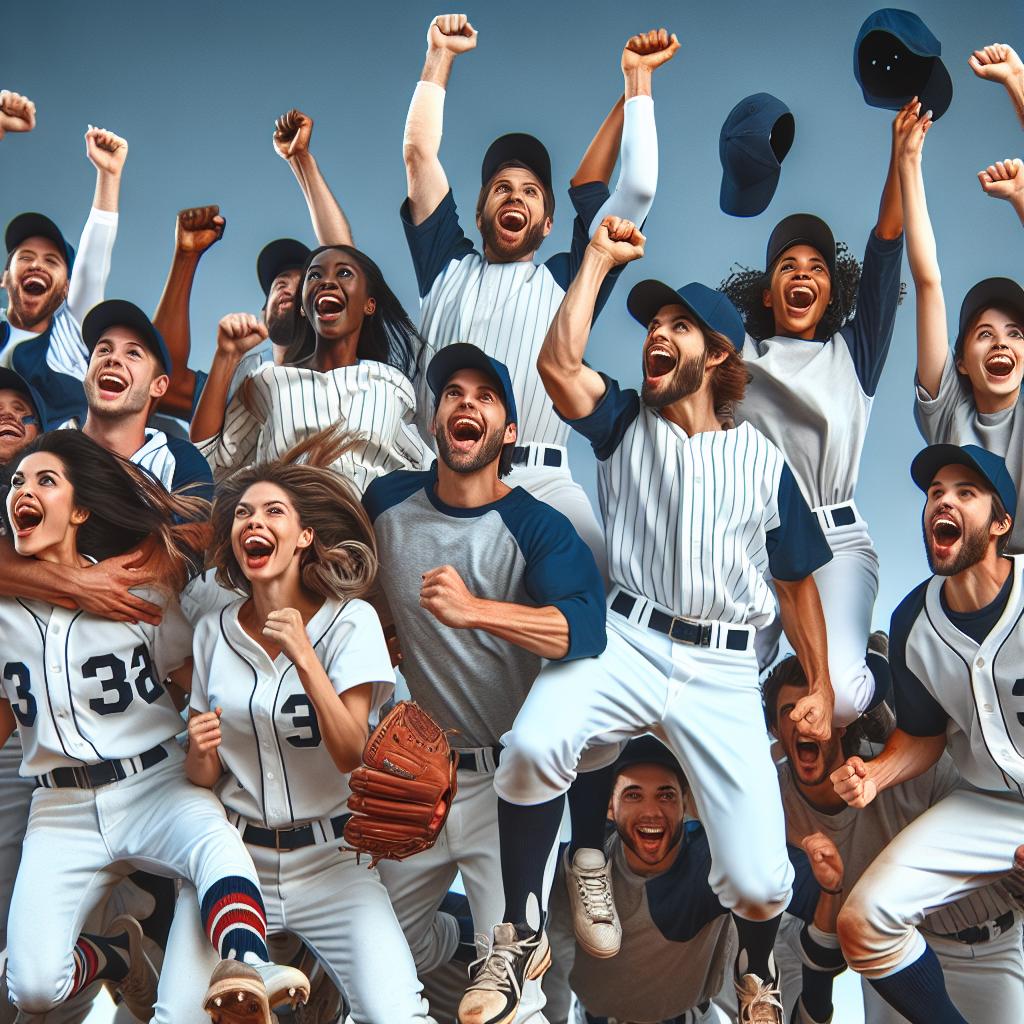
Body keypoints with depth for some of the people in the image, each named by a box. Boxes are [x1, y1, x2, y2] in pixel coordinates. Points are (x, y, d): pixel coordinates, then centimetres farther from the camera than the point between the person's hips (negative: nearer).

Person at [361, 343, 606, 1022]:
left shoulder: (537, 527, -14)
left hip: (505, 782, -4)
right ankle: (467, 940, 50)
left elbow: (588, 629, -32)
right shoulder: (386, 502, 0)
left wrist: (473, 610, -44)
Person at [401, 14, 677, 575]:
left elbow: (637, 190, 15)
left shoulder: (565, 282, 21)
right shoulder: (448, 269, 24)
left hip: (540, 480, 0)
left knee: (603, 571, -23)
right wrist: (440, 55, 25)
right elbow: (419, 153, 22)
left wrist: (637, 78, 21)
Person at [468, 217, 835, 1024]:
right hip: (627, 641, 0)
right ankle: (521, 936, -11)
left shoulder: (764, 461, 10)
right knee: (533, 745, -34)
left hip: (724, 669, 0)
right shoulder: (626, 422, 11)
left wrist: (822, 688, 10)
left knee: (758, 882, -10)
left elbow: (798, 579, 15)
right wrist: (600, 260, -1)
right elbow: (558, 364, -9)